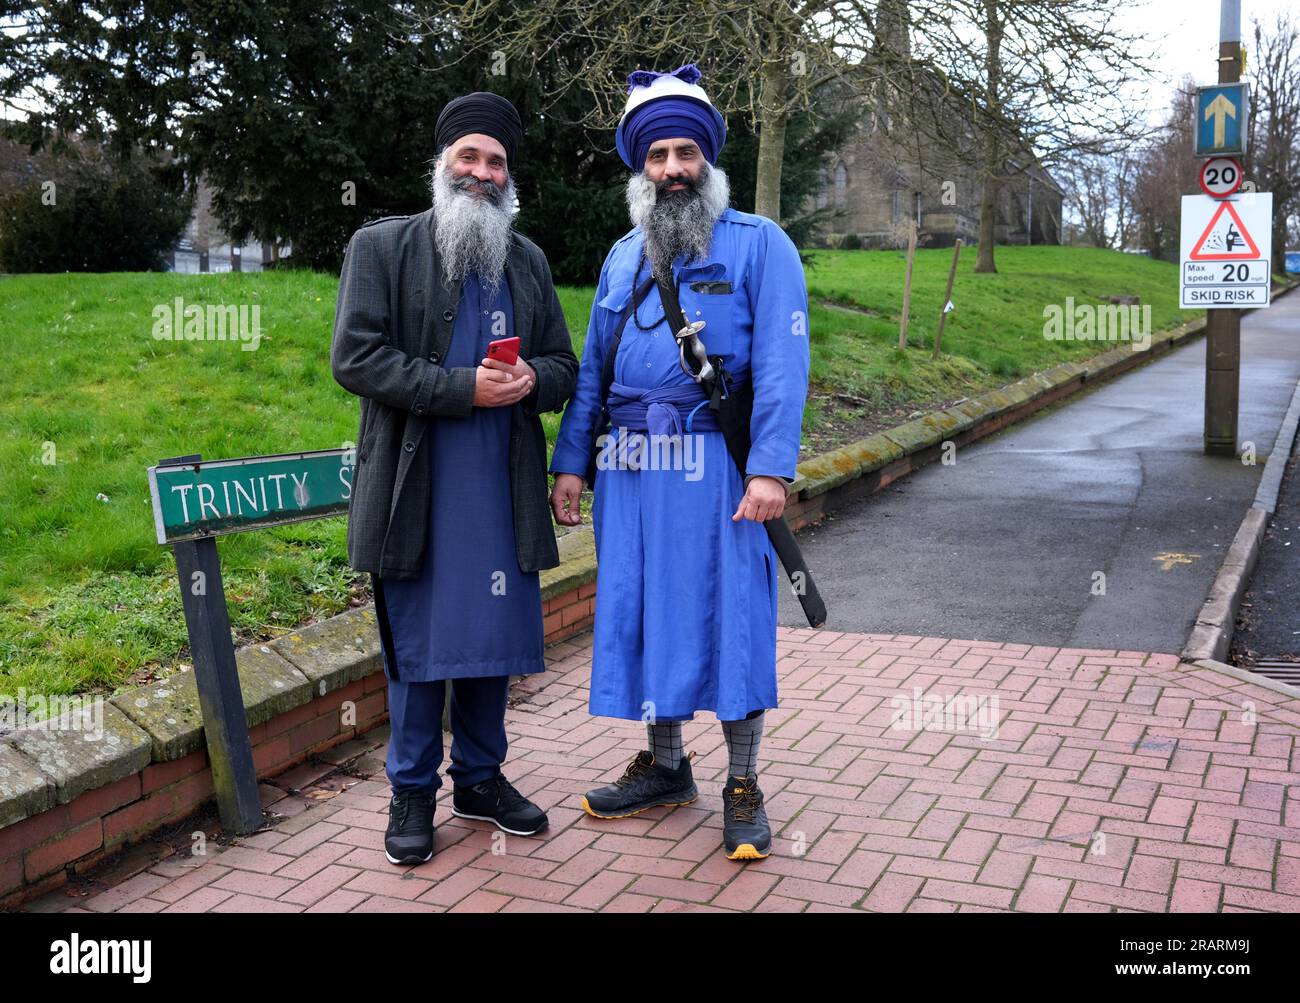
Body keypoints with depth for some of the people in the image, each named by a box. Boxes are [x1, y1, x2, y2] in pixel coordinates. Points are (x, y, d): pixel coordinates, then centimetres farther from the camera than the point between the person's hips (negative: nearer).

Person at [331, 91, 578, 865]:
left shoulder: (528, 260, 14)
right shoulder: (382, 247, 0)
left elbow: (564, 366, 15)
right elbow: (356, 357, -9)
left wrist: (531, 379, -9)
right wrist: (462, 388, -17)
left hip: (503, 487, 4)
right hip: (418, 488, -4)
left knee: (492, 637, 10)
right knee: (420, 646, 3)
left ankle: (481, 777, 27)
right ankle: (413, 793, 19)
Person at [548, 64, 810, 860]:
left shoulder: (759, 244, 1)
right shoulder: (622, 258, 17)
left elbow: (782, 362, -9)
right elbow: (592, 368, 18)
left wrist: (771, 468, -18)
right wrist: (571, 461, 9)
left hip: (716, 461, -5)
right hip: (632, 468, 5)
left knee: (732, 614, -1)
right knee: (642, 611, 10)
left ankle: (743, 787, 13)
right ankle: (666, 767, 26)